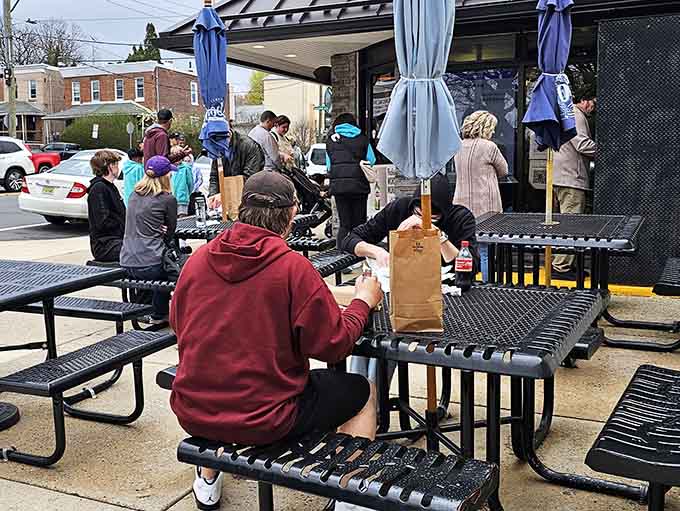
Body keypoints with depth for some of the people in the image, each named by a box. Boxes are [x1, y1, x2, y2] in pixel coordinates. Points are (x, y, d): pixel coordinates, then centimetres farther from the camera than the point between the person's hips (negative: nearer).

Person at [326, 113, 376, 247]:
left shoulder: (331, 140, 8)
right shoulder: (362, 139, 5)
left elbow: (328, 165, 9)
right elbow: (372, 161, 9)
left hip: (338, 186, 1)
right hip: (359, 185, -1)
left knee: (344, 225, 4)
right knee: (359, 224, 5)